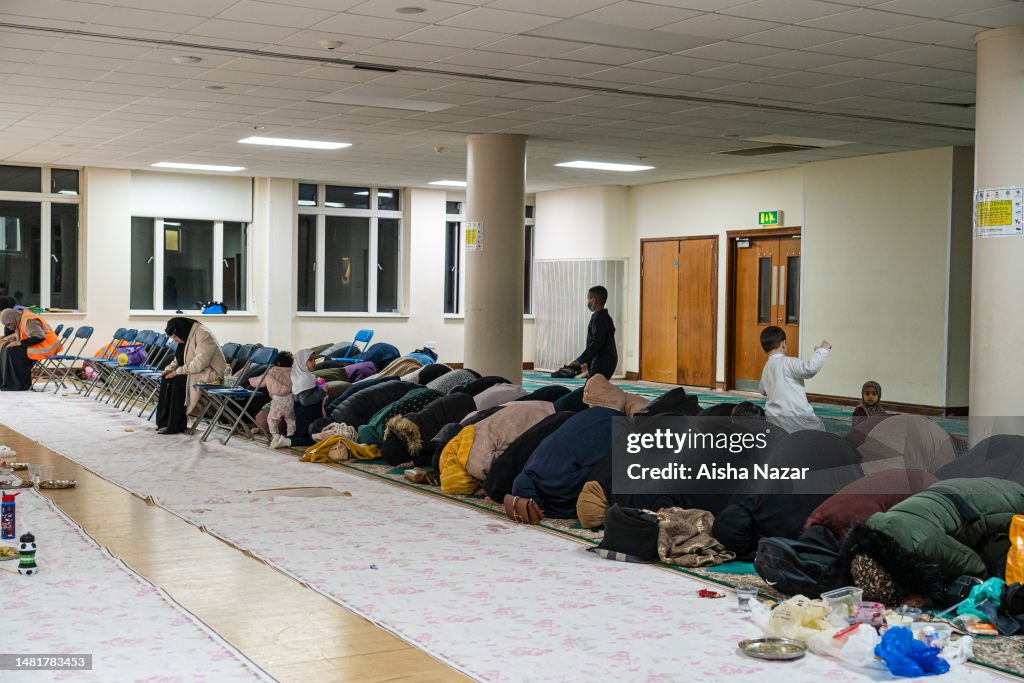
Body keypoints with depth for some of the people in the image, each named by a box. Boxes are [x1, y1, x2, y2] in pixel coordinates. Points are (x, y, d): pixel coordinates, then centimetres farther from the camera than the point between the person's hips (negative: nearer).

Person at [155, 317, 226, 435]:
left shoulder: (203, 335, -22)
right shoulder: (188, 335, 7)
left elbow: (200, 363, -28)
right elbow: (180, 358, 18)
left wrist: (178, 371, -22)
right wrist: (170, 368, -1)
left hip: (211, 373, -9)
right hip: (195, 371, 9)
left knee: (179, 380, -25)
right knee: (167, 379, -6)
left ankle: (176, 425, -17)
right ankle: (164, 421, -3)